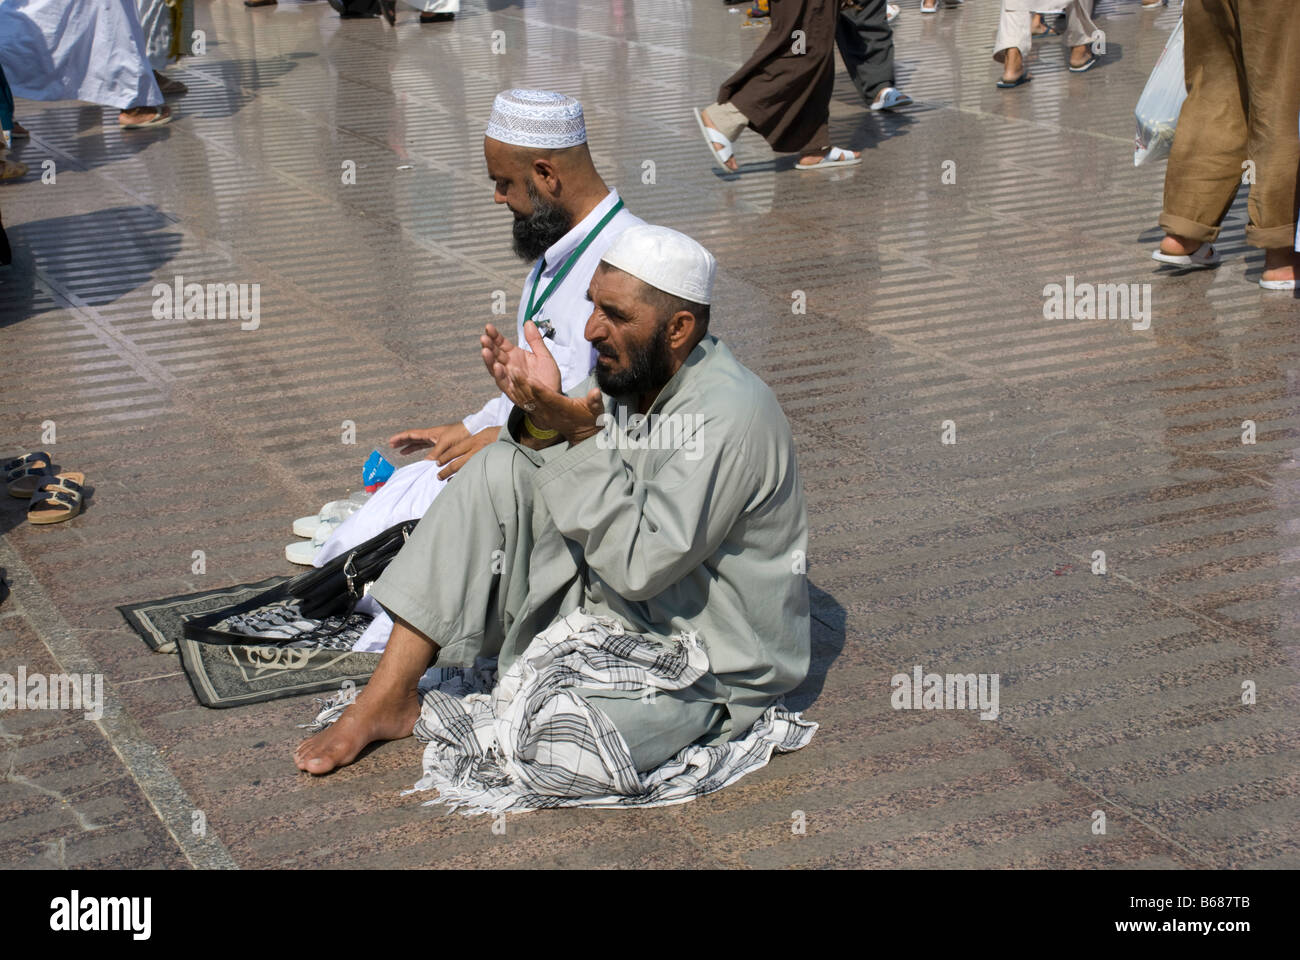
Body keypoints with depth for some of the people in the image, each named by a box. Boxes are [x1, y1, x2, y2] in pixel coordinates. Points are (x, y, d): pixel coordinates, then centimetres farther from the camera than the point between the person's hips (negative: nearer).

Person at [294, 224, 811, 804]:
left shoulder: (732, 414, -25)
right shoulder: (624, 370, 0)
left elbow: (639, 567, -28)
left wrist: (582, 436, -29)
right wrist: (538, 420, -15)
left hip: (706, 660, -8)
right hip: (609, 600, 8)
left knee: (551, 752, -32)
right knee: (500, 474, -7)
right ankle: (388, 699, -4)